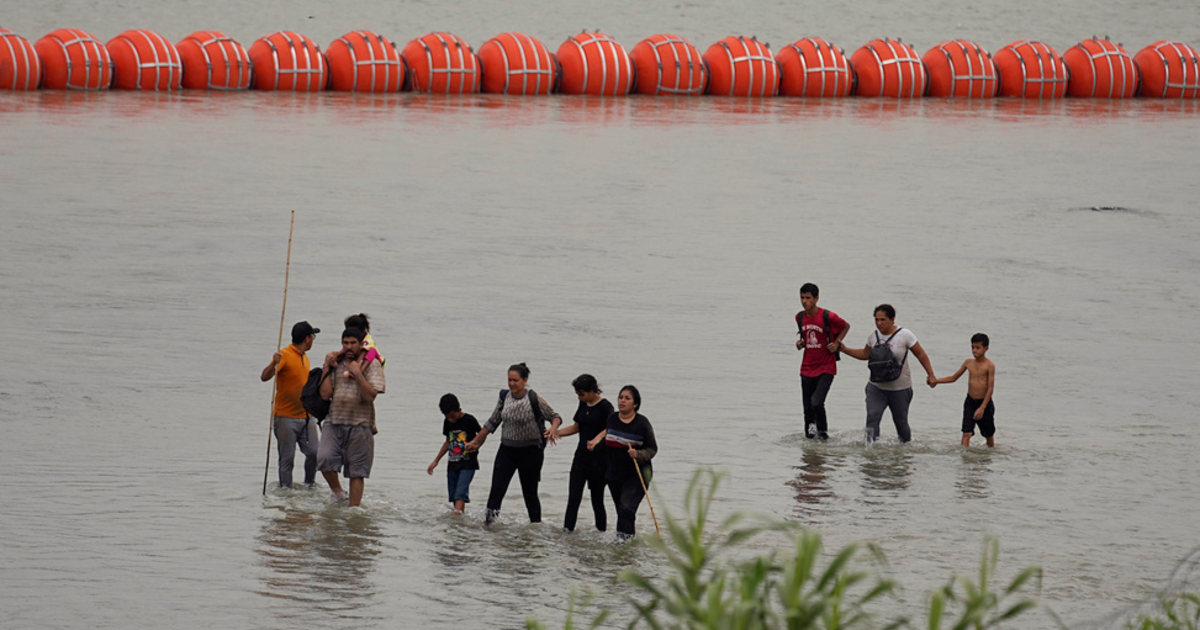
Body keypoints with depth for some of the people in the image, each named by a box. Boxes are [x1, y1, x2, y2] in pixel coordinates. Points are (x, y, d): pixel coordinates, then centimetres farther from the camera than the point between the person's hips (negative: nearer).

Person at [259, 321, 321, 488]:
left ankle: (309, 486, 15)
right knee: (287, 459, -3)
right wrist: (273, 364, -44)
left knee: (314, 453, -1)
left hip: (305, 417, 7)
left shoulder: (304, 358, 16)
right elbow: (265, 377, -24)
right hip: (286, 418, -7)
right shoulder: (284, 356, -11)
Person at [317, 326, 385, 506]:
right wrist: (326, 368, 0)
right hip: (333, 423, 2)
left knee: (357, 471, 1)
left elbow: (370, 395, -11)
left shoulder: (371, 365, 0)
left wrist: (357, 374, -17)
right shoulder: (336, 364, 11)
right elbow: (325, 394, 3)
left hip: (359, 425, -2)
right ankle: (337, 491, 5)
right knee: (324, 459, -19)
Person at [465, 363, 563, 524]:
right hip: (507, 449, 4)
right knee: (496, 489, -9)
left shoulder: (534, 400, -11)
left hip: (530, 450, -4)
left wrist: (553, 429, -26)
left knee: (530, 493, 5)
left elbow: (555, 416, -3)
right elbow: (492, 423, 15)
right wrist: (476, 442, 19)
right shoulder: (504, 397, 3)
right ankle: (489, 522, -11)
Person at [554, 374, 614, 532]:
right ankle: (567, 530, -4)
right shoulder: (583, 404, 10)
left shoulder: (605, 407, -12)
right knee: (573, 497, -2)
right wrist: (556, 433, 9)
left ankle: (602, 531, 15)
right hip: (582, 455, 6)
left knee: (597, 499, 2)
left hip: (598, 458, -6)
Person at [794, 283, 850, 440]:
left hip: (826, 368, -5)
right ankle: (809, 435, 22)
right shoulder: (800, 317, 4)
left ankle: (823, 432, -1)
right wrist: (800, 343, 0)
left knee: (817, 403, -20)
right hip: (807, 368, 5)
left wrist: (837, 343, -8)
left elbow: (846, 326, 4)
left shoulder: (827, 316, -13)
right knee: (808, 408, 8)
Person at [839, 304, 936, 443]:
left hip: (899, 388, -3)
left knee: (900, 421, 7)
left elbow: (921, 355, -3)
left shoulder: (904, 335, -11)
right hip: (876, 387, 3)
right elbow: (865, 354, 19)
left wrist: (931, 375, -3)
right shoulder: (873, 336, 2)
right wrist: (844, 349, 10)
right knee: (872, 416, -17)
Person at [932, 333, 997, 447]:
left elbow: (990, 388, -16)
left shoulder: (989, 365, -13)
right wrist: (936, 381, 0)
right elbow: (954, 378, 13)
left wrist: (982, 408, -22)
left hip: (984, 403, -3)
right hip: (970, 402, 3)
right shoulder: (968, 363, 2)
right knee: (966, 434, -12)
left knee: (989, 435, 15)